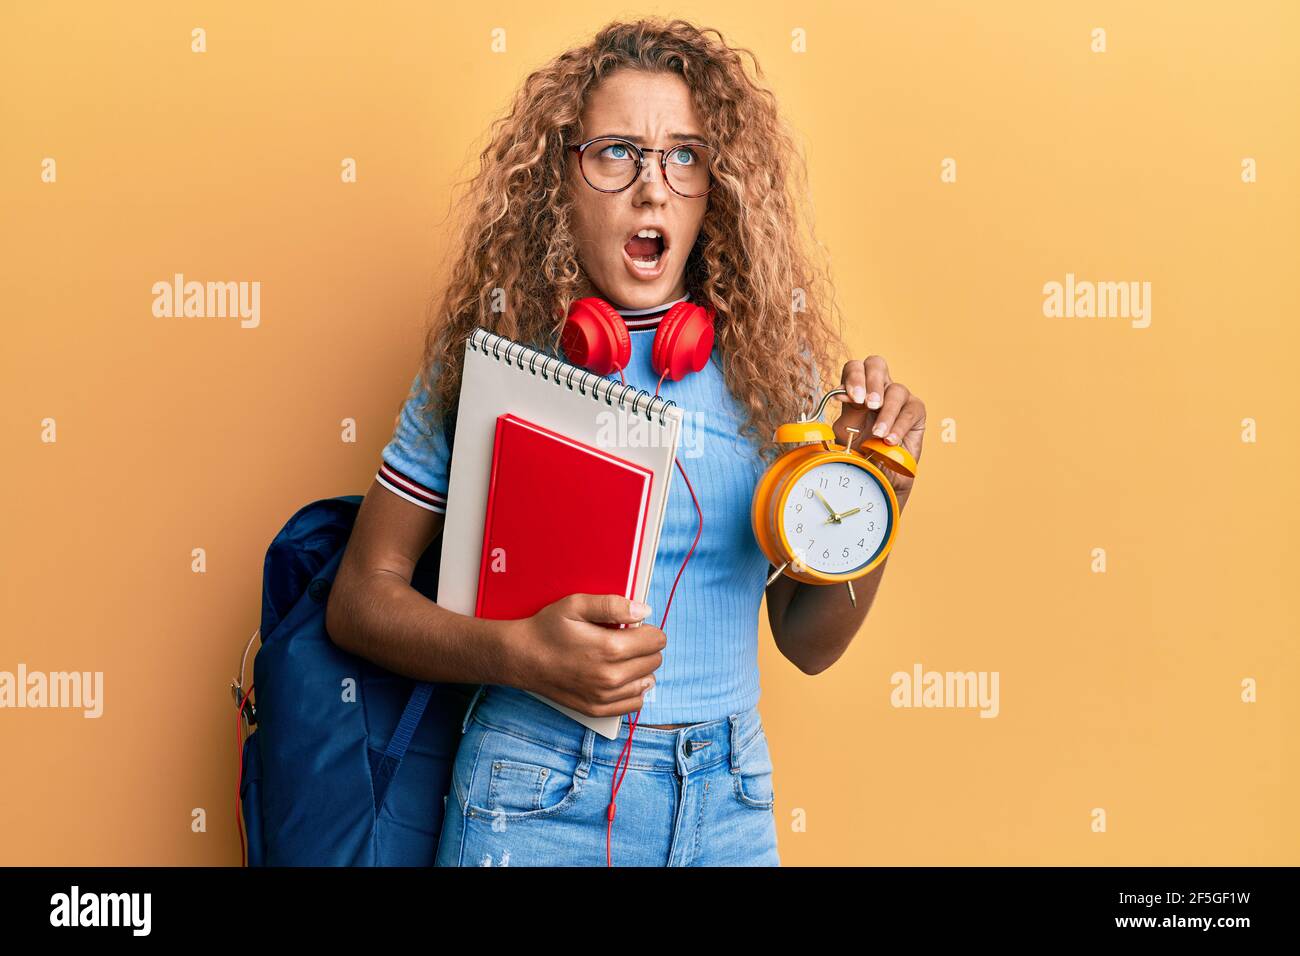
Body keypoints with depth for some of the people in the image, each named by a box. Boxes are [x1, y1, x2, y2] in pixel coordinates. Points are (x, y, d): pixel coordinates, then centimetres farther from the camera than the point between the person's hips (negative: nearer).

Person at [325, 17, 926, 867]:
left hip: (730, 805, 3)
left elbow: (809, 642, 4)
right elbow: (362, 598, -4)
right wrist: (517, 654, -20)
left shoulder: (769, 355, -2)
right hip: (536, 800, -2)